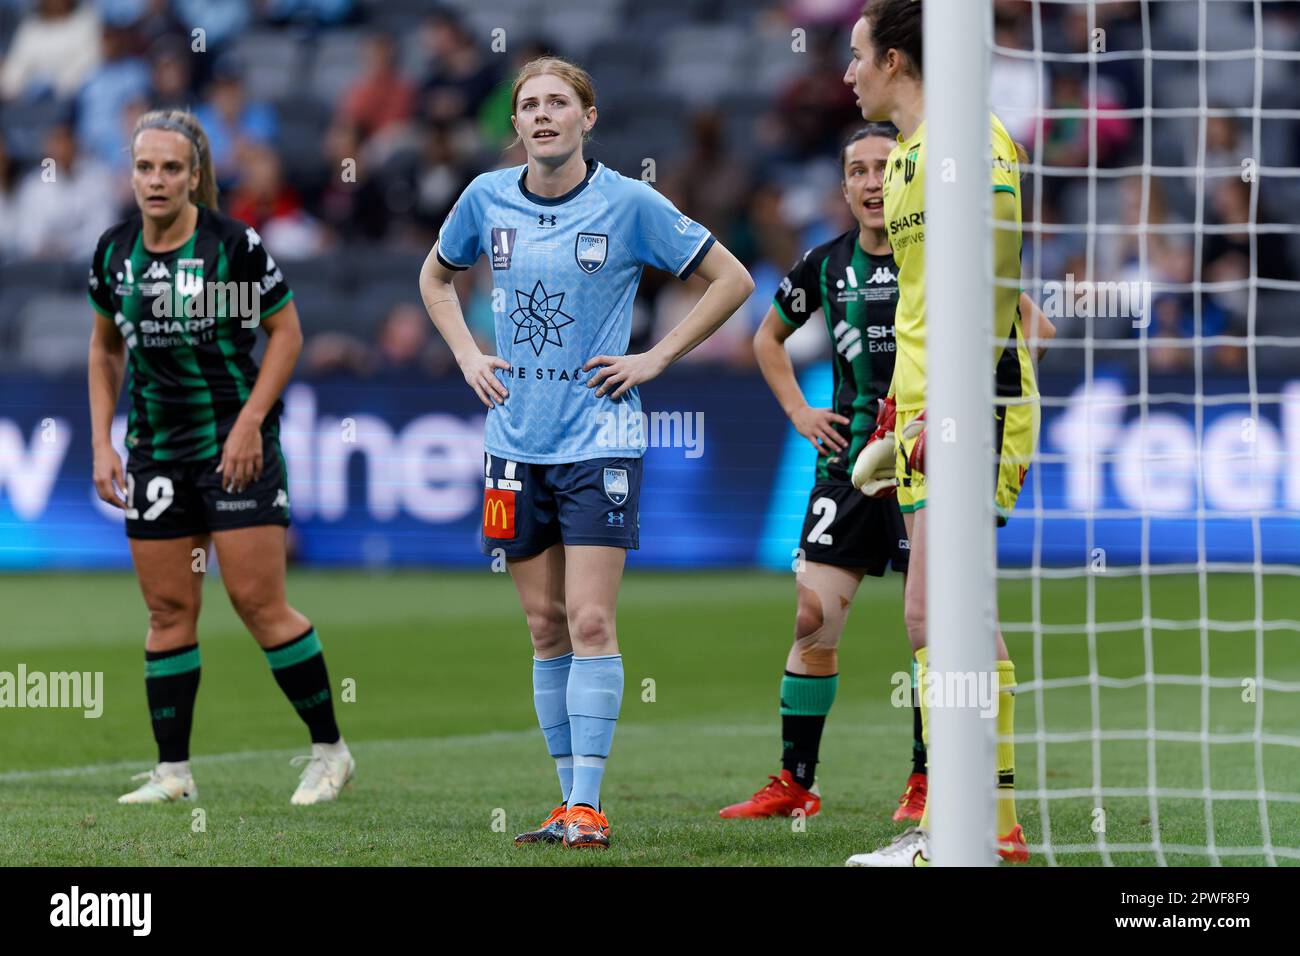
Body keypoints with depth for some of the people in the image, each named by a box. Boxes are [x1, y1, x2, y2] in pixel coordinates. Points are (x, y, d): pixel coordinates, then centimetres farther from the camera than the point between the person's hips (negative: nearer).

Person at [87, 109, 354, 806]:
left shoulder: (235, 244, -12)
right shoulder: (114, 252, 3)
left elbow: (286, 332, -4)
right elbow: (105, 349, 15)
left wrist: (250, 422, -12)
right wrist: (102, 445, 8)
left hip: (236, 443, -5)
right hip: (154, 449, 5)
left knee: (258, 602, -7)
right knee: (167, 609, 5)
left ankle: (329, 749, 5)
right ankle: (172, 772, 10)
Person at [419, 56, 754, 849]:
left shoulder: (629, 204, -6)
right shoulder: (487, 199, 5)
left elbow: (733, 280, 1)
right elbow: (436, 278, 25)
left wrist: (656, 359, -4)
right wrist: (469, 357, 11)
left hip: (598, 439, -4)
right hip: (516, 441, 4)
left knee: (590, 621, -11)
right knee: (545, 627, 6)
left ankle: (588, 805, -11)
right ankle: (569, 801, 12)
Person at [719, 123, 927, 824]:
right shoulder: (826, 264, 6)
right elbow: (769, 336, 25)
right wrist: (798, 410, 11)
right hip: (848, 462, 4)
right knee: (814, 618, -2)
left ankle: (926, 781, 8)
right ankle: (795, 782, 5)